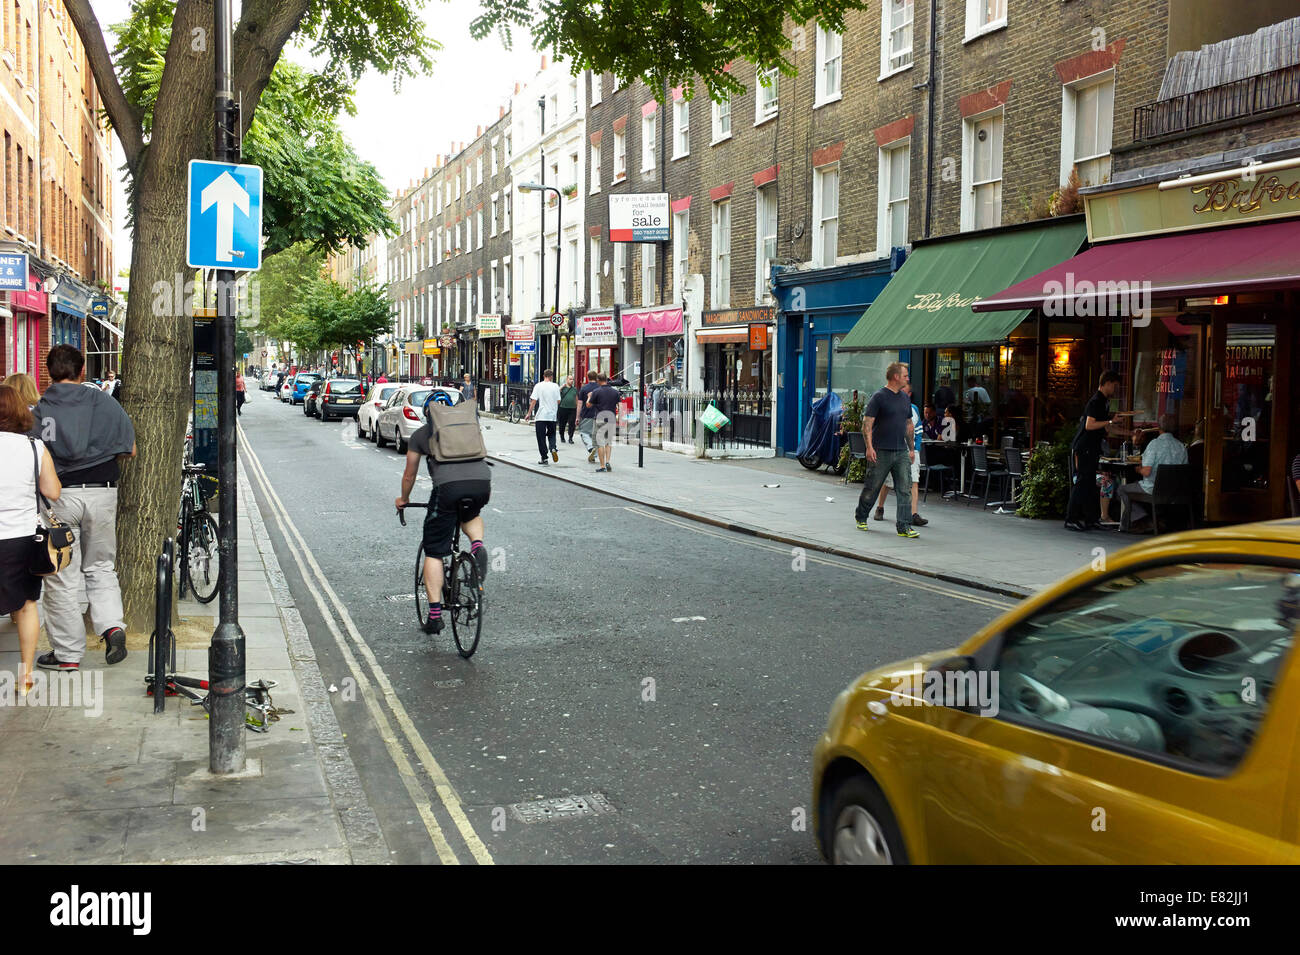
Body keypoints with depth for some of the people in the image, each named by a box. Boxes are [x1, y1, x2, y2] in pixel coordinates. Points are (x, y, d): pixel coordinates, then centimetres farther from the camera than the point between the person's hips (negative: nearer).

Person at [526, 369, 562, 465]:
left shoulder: (538, 386, -4)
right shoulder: (555, 386, 0)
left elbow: (534, 400, -7)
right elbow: (558, 401, 3)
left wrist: (529, 413, -1)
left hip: (541, 416, -2)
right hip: (552, 415, 2)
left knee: (541, 437, 5)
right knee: (551, 434, 18)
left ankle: (544, 457, 4)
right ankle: (553, 448, -9)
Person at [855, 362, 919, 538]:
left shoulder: (905, 398, 14)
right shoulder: (879, 397, -7)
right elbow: (867, 423, -10)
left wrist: (911, 448, 19)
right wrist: (869, 447, -19)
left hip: (901, 452, 6)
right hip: (881, 452, -6)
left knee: (904, 489, -2)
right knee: (872, 488, 5)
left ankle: (904, 527, -2)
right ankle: (861, 518, 26)